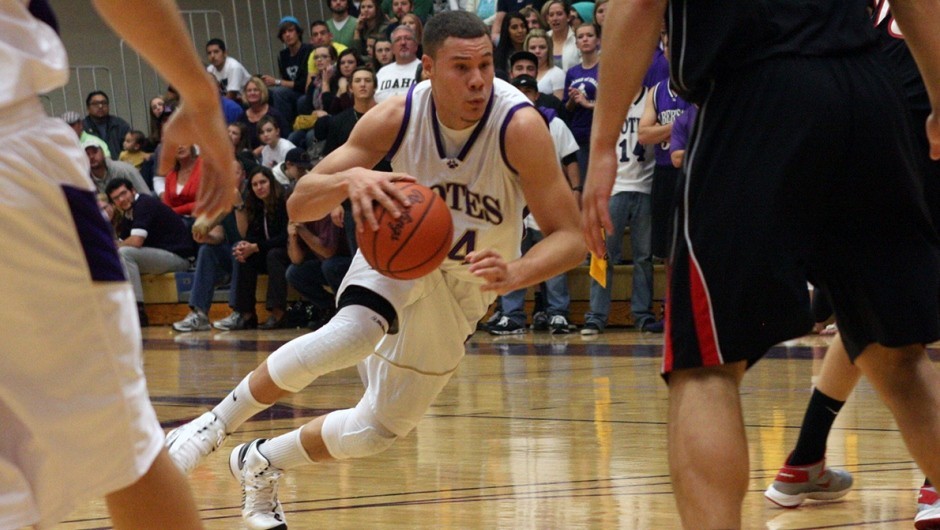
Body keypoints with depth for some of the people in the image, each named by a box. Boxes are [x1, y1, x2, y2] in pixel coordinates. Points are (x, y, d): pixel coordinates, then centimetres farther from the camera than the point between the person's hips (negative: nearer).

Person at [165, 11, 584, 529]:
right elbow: (298, 204, -25)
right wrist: (350, 180, -47)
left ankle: (260, 464, 31)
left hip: (462, 286, 1)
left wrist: (515, 273, -49)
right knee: (354, 331, -35)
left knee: (378, 431, 4)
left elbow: (568, 238, -28)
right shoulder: (397, 117, -25)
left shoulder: (519, 125, -30)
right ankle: (214, 424, -18)